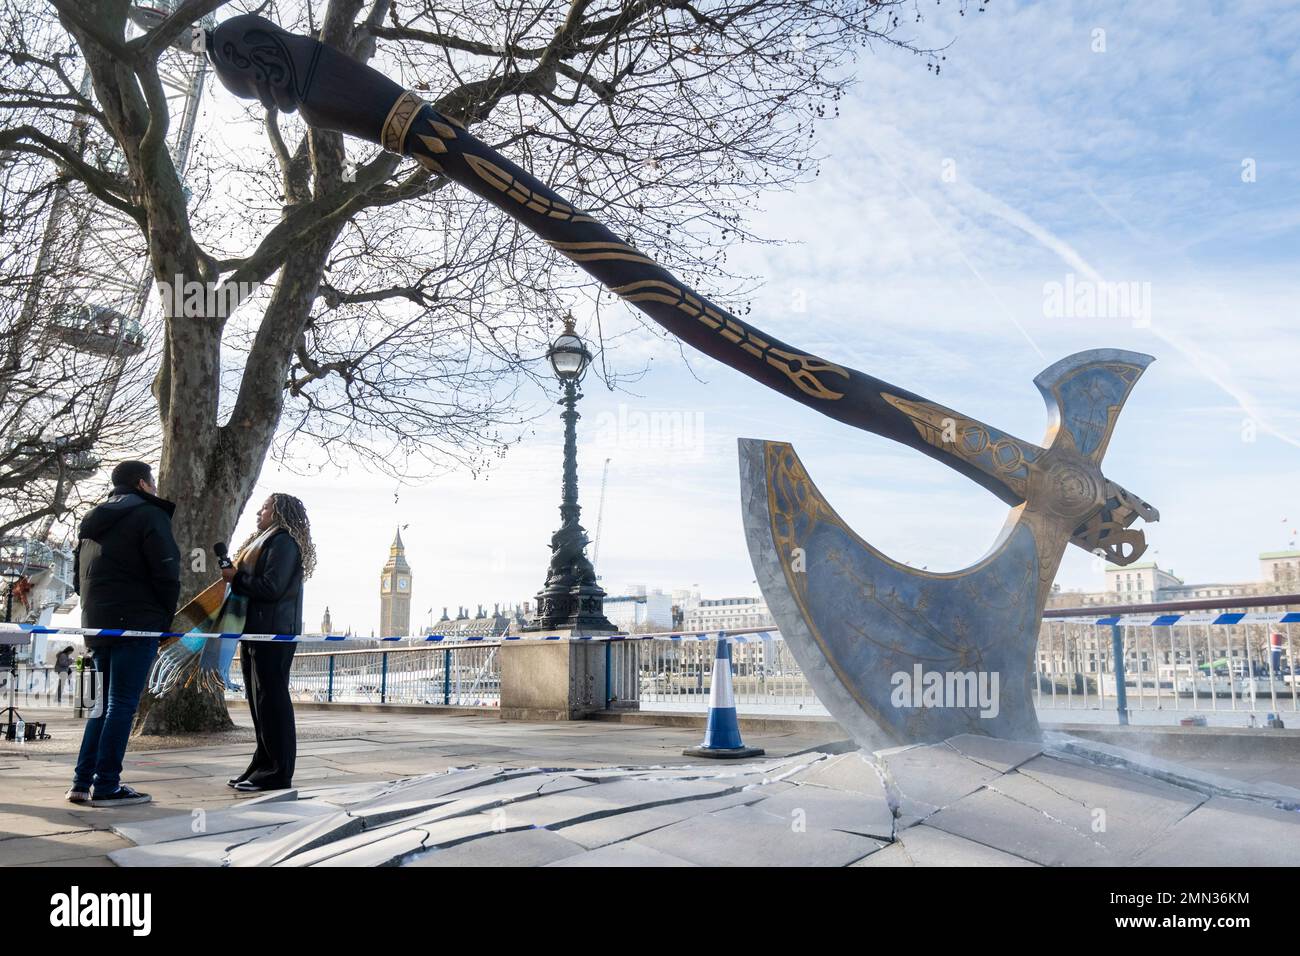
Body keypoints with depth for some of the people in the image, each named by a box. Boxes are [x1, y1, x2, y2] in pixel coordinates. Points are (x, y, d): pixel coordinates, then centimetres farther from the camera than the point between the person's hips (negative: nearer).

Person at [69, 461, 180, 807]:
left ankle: (82, 782, 12)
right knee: (123, 704, -6)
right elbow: (167, 574, -13)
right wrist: (164, 621, -2)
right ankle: (106, 787, -6)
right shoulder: (149, 515, -6)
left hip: (97, 625, 8)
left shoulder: (93, 522, 20)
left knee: (107, 702, 15)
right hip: (136, 624, -8)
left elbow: (78, 578, 22)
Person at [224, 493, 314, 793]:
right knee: (258, 701, 12)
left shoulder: (284, 542, -10)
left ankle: (278, 773, -3)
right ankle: (263, 765, 19)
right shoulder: (265, 541, 22)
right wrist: (236, 575, 7)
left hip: (274, 633, -10)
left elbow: (271, 587, -20)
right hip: (258, 633, 10)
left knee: (272, 701, -8)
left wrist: (236, 578, -11)